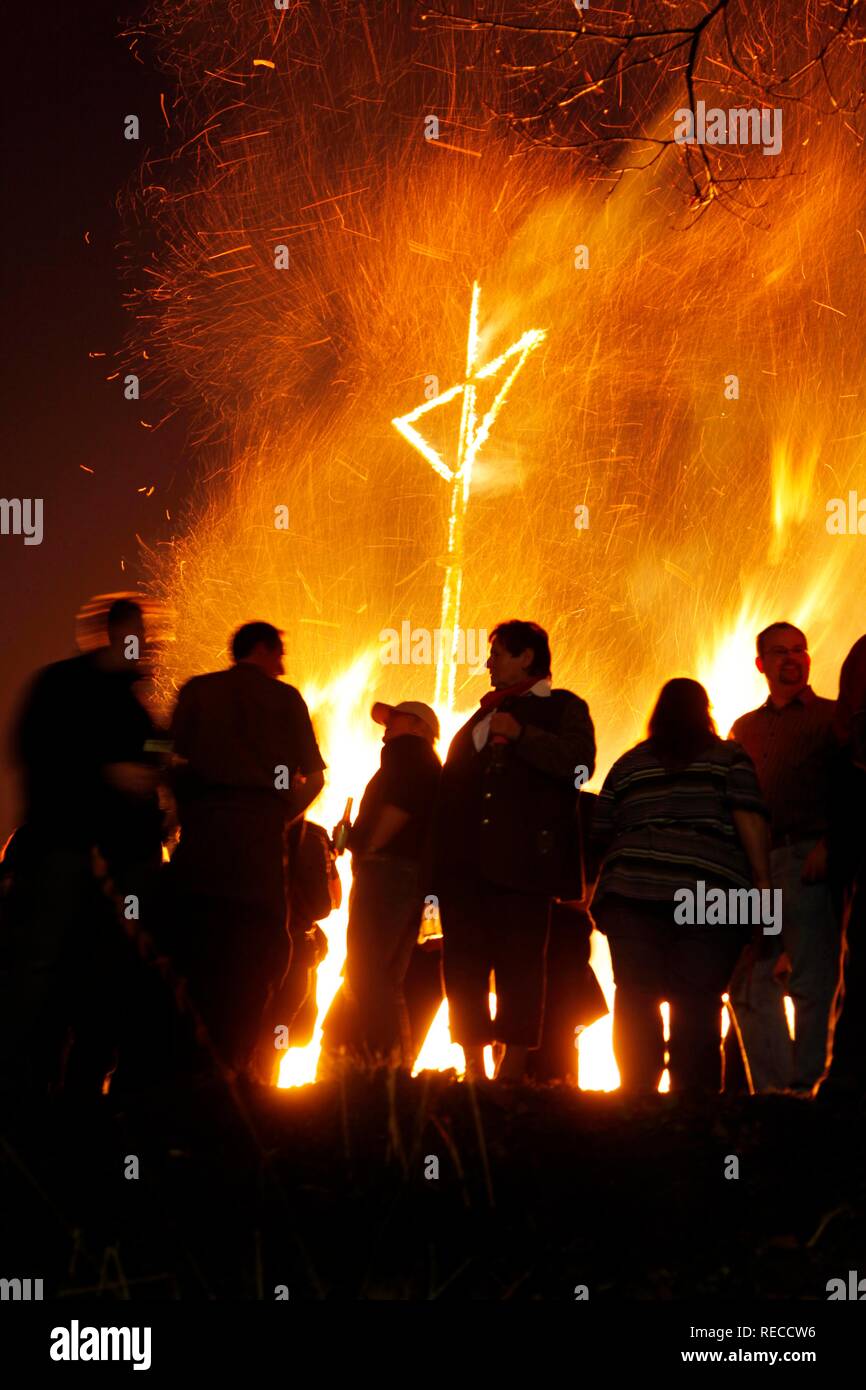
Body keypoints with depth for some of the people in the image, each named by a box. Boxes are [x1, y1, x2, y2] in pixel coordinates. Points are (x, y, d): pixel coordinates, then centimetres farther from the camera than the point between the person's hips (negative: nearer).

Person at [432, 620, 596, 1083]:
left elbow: (579, 763, -11)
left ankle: (512, 1070, -6)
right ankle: (474, 1068, 7)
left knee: (519, 966, -7)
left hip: (520, 859, -7)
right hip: (467, 862, 7)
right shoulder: (482, 716, 27)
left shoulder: (563, 708, 6)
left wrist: (521, 734, -18)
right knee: (464, 964, 3)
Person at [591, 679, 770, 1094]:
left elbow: (600, 836, 15)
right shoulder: (729, 757, 13)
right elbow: (748, 815, -1)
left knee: (636, 1005, -2)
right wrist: (762, 880, -2)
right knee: (696, 1011, -5)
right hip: (711, 890, -2)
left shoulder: (629, 763, 17)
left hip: (632, 890, 2)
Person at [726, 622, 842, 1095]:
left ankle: (803, 1087, -9)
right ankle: (770, 1092, 2)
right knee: (751, 985, 0)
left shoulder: (832, 718, 11)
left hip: (807, 859, -5)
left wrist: (829, 845, -14)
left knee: (811, 980, -10)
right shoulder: (745, 729, 24)